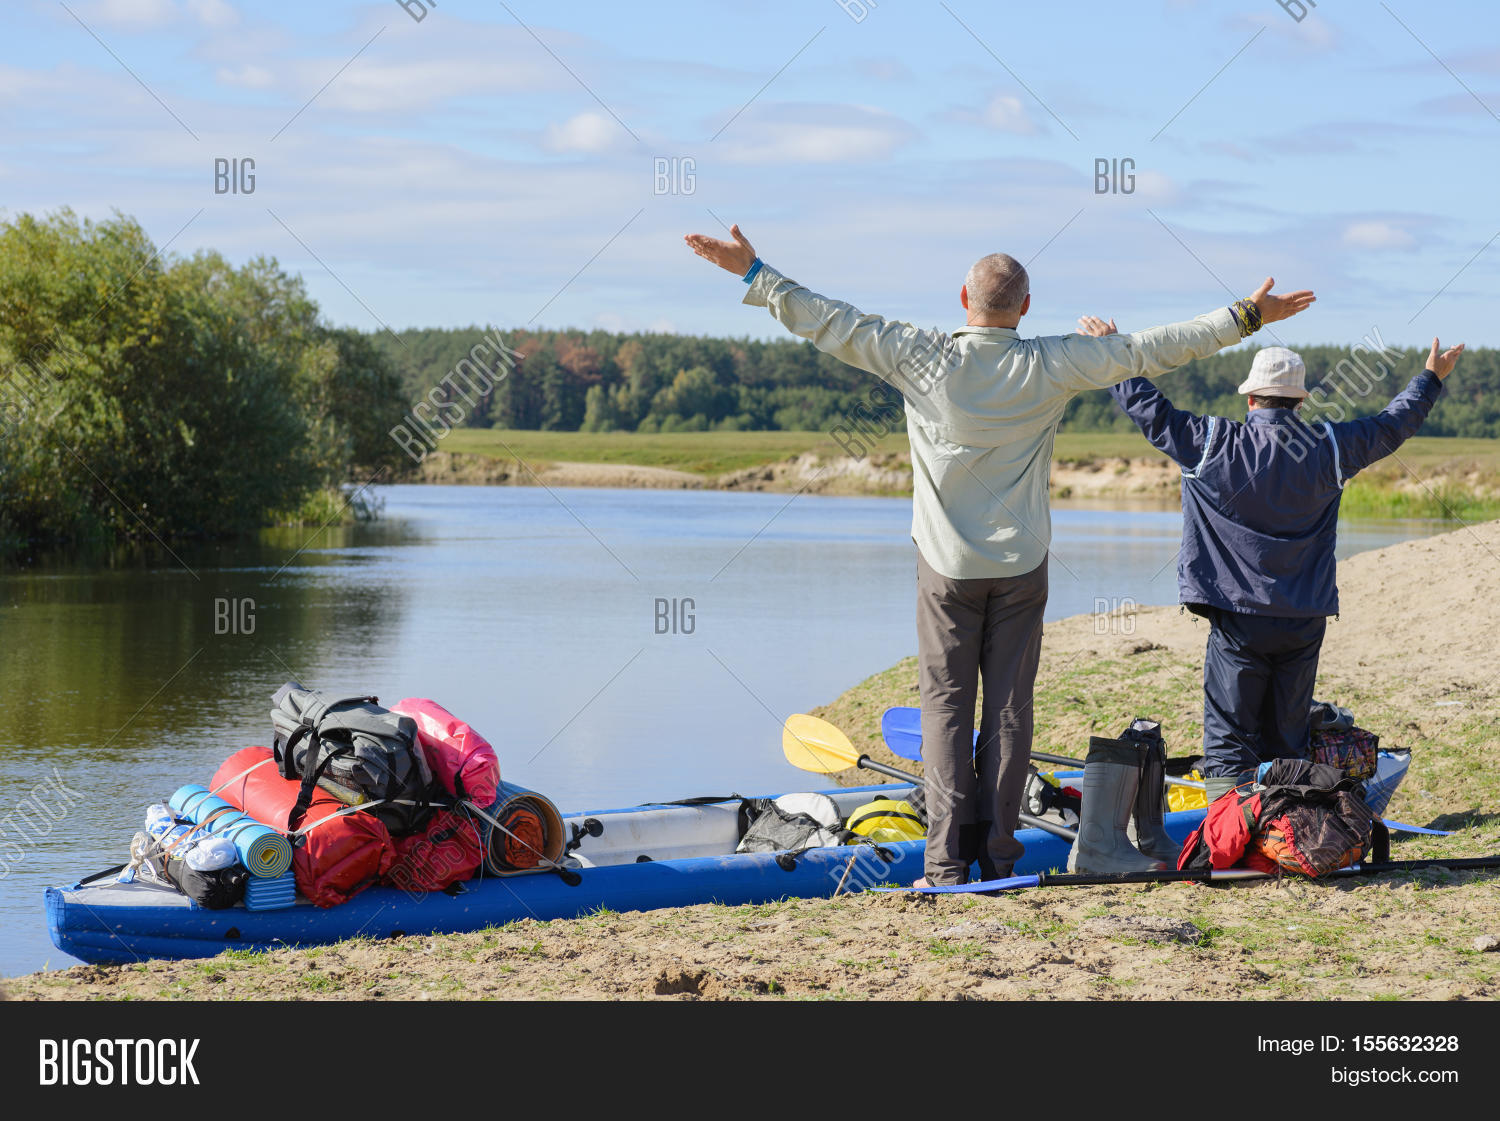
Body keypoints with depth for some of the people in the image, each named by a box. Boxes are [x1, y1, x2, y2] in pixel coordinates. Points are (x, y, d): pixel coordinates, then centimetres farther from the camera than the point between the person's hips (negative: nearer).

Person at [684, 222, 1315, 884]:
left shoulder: (920, 359, -9)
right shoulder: (1049, 368, -7)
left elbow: (832, 324, -5)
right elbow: (1151, 350, -3)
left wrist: (755, 275, 5)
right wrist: (1245, 318, 5)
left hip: (946, 565, 0)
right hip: (1021, 566, 1)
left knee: (946, 707, 3)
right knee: (1009, 708, 6)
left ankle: (947, 862, -4)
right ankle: (997, 859, 6)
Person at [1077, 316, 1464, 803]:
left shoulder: (1211, 444, -8)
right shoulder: (1328, 448, -1)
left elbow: (1150, 409, 1)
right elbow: (1392, 426, 14)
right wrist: (1430, 378, 30)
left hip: (1238, 620, -3)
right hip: (1305, 620, 3)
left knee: (1229, 743, -1)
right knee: (1289, 741, 13)